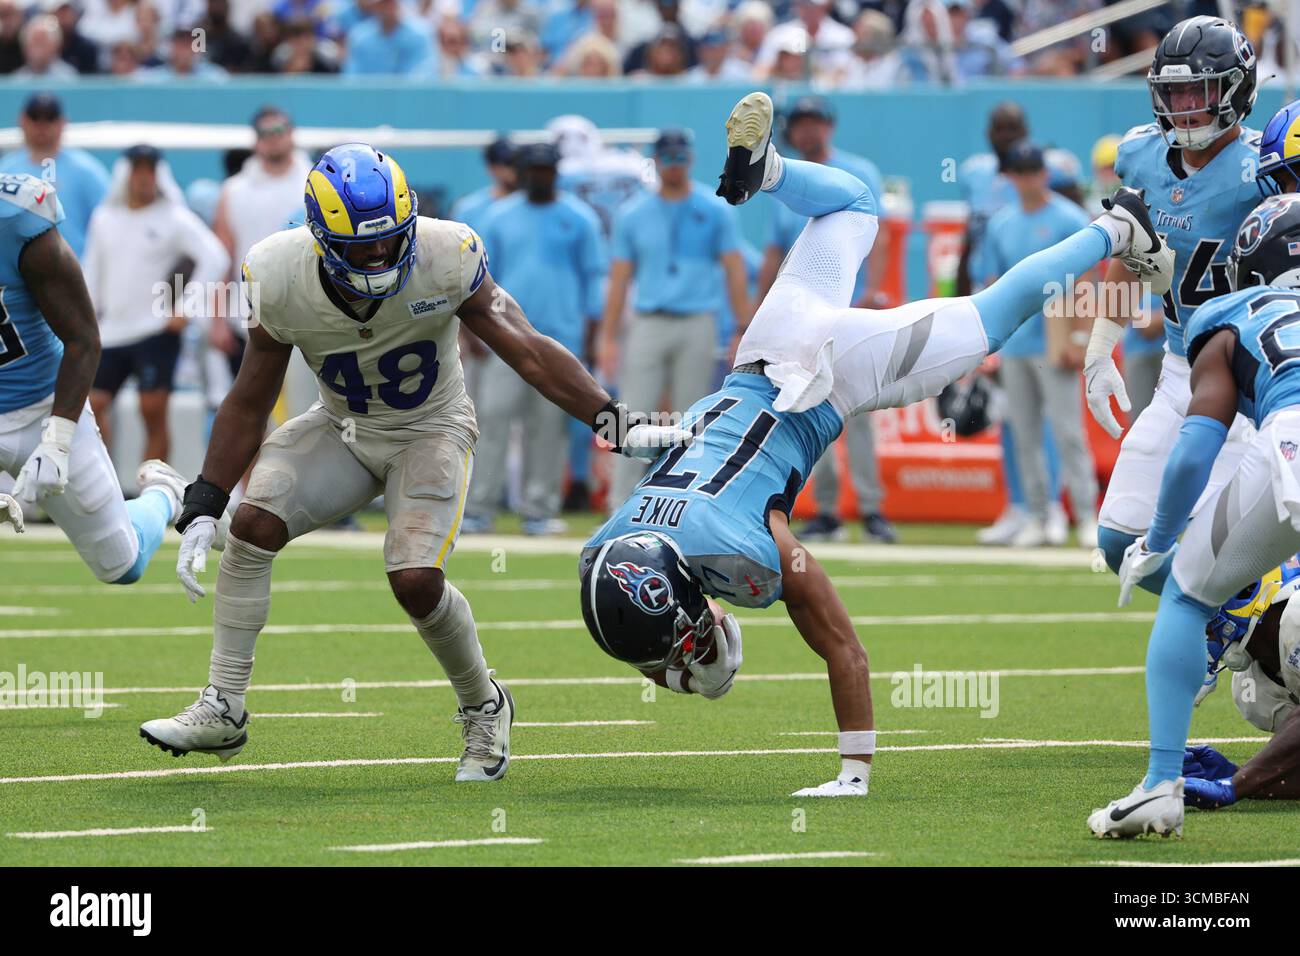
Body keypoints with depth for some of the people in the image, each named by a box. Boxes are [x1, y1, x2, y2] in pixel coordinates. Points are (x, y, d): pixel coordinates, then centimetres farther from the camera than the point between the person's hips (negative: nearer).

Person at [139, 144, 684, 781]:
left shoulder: (446, 261, -28)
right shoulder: (281, 280, -21)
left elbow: (528, 352, -20)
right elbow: (250, 402, -9)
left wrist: (617, 425, -28)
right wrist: (201, 509, -12)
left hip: (431, 430, -3)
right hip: (343, 428, 3)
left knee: (416, 580, -22)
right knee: (254, 523, -18)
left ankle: (483, 709, 7)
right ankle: (222, 710, -7)